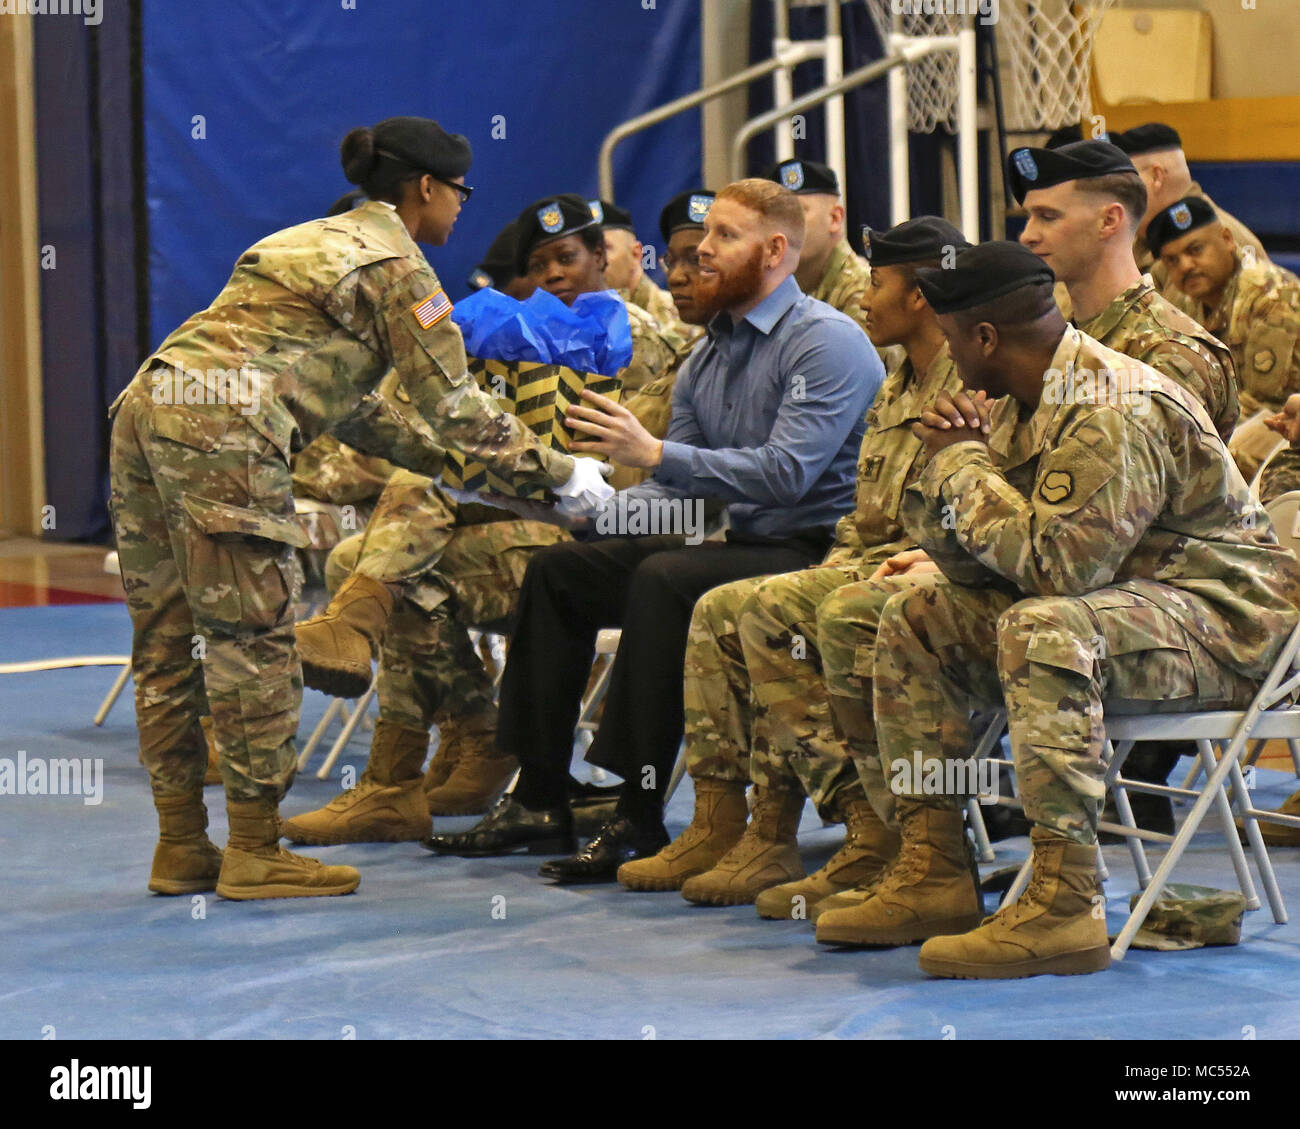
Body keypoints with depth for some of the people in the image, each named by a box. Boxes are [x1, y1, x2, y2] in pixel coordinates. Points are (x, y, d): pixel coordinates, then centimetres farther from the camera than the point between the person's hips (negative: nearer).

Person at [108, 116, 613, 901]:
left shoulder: (318, 240, 29)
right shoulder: (397, 266, 3)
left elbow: (337, 395, 35)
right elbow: (456, 407, 2)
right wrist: (561, 474, 11)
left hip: (150, 401, 9)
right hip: (224, 430, -9)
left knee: (170, 641, 11)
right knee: (253, 638, -3)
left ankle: (181, 848, 17)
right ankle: (254, 854, 1)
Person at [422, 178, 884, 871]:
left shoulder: (828, 342, -13)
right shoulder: (708, 356, 14)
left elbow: (786, 473, -25)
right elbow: (674, 496, 14)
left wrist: (654, 453, -28)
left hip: (814, 555, -9)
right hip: (742, 546, 9)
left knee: (664, 578, -33)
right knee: (557, 570, 4)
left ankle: (640, 819, -31)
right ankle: (540, 803, 0)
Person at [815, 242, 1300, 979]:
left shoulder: (1115, 412, -22)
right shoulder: (1043, 405, 8)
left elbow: (1053, 561, -31)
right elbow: (985, 566, 7)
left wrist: (964, 463, -18)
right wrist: (951, 469, -10)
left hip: (1226, 623, -10)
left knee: (1043, 629, -37)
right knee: (919, 620, 8)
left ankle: (1067, 904, -36)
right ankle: (935, 874, 3)